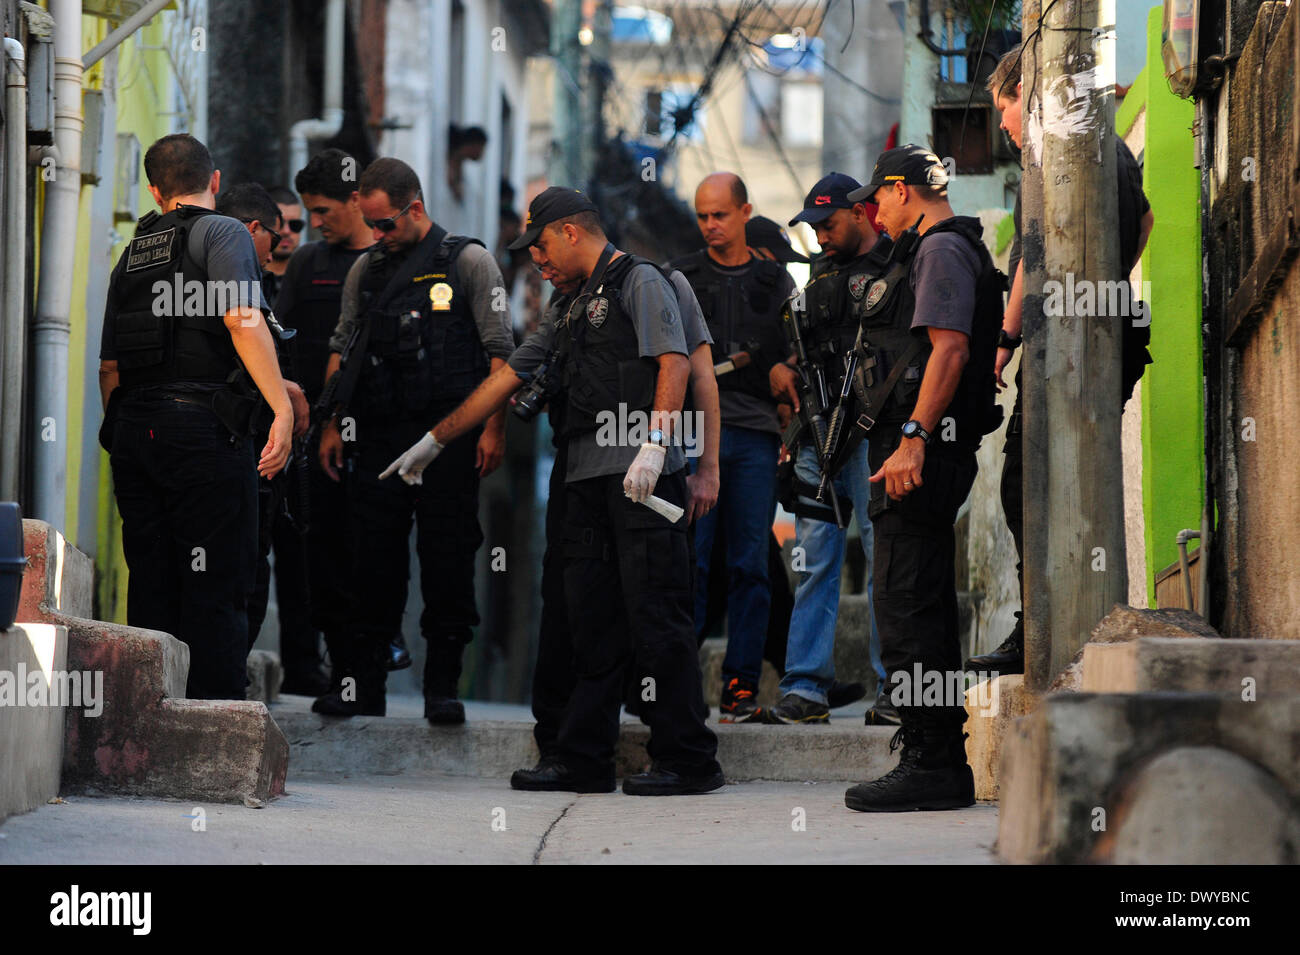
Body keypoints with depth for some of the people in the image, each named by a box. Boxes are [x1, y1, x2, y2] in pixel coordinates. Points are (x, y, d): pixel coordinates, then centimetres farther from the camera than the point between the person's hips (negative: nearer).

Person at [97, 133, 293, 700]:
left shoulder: (131, 255, 19)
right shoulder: (223, 233, -1)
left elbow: (109, 366, 18)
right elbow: (241, 318, -17)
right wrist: (282, 406, -20)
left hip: (132, 431, 6)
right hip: (203, 427, -6)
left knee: (150, 586, 10)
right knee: (217, 588, -5)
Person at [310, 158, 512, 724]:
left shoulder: (468, 262, 1)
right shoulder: (365, 269, 15)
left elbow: (498, 350, -3)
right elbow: (342, 348, 19)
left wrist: (493, 428, -10)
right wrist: (331, 424, 11)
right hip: (381, 434, 4)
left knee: (448, 559, -3)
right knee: (373, 558, 2)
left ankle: (442, 687, 3)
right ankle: (365, 686, 8)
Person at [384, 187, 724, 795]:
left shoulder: (639, 283, 1)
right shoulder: (570, 310, 26)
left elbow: (674, 365, -12)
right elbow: (507, 380, 30)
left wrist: (653, 447, -23)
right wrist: (435, 440, 31)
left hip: (642, 476, -8)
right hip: (586, 475, 8)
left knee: (656, 616, -10)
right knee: (592, 624, 7)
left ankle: (688, 761, -8)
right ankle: (583, 760, 9)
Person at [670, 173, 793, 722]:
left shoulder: (775, 281, 15)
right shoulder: (680, 278, 11)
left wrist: (790, 428, 5)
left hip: (755, 434, 1)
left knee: (750, 564, -1)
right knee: (688, 558, -6)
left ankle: (741, 682, 2)